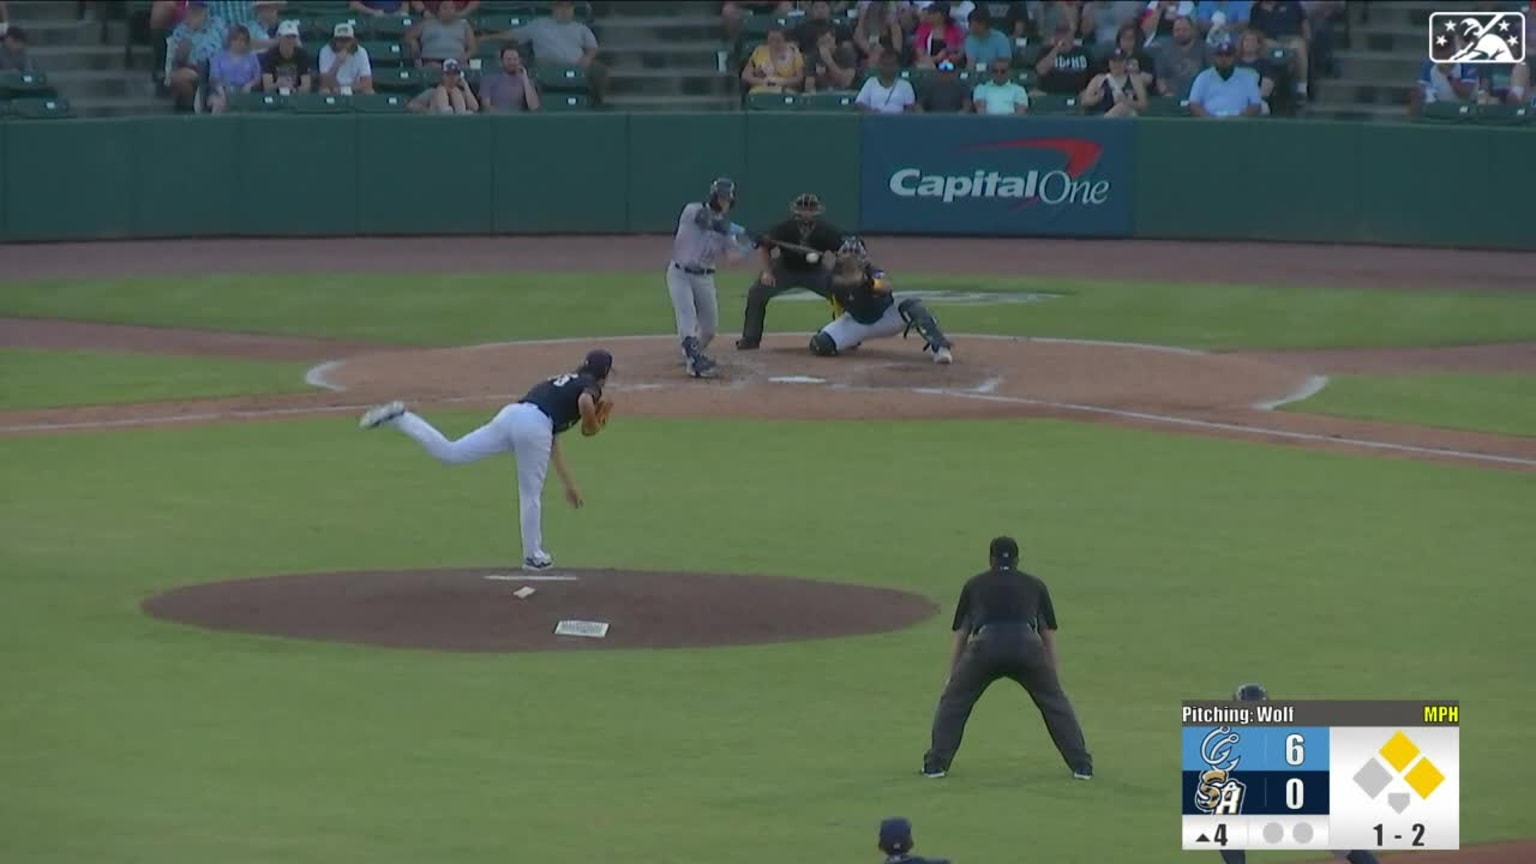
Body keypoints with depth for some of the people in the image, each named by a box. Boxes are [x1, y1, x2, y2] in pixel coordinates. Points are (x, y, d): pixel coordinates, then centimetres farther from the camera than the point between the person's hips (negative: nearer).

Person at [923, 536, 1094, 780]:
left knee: (953, 702, 18)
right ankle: (1082, 766, 12)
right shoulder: (1035, 585, 29)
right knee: (1055, 703, 17)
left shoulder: (974, 585, 29)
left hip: (985, 643, -1)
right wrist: (1052, 678, 36)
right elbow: (1049, 635, 29)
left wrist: (952, 677, 41)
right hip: (1027, 644, 1)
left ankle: (936, 764, 13)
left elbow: (960, 636, 32)